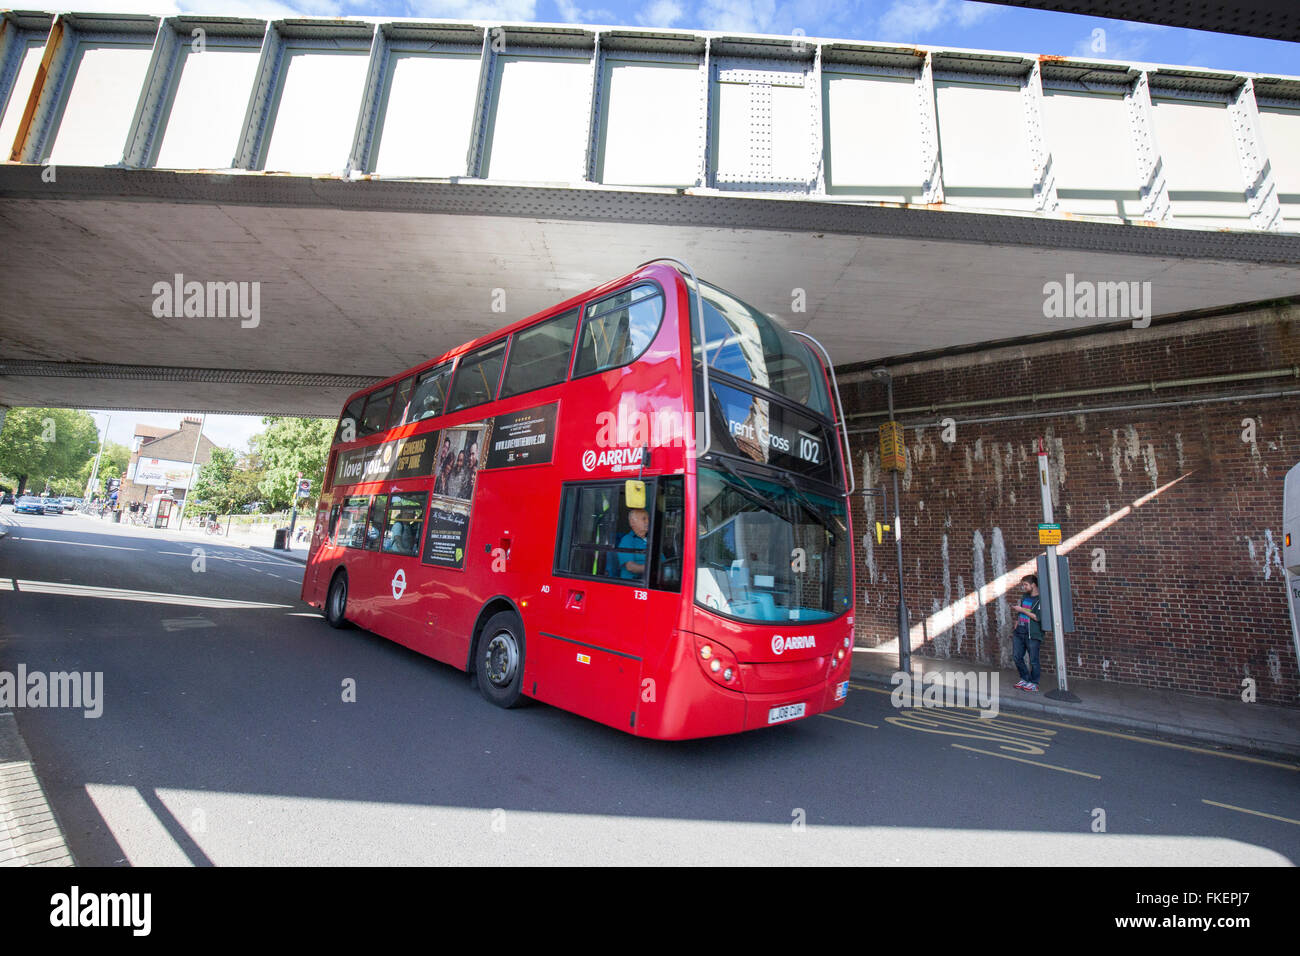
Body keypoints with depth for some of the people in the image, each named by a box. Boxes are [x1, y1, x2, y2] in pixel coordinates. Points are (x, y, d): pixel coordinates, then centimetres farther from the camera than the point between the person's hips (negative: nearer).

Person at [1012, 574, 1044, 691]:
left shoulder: (1040, 599, -9)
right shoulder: (1024, 597, 15)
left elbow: (1037, 617, -17)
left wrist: (1023, 610, -11)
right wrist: (1015, 628, 21)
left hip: (1032, 634, -7)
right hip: (1020, 632, 7)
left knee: (1033, 660, 1)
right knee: (1017, 656, 10)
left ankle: (1034, 683, 14)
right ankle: (1025, 678, 25)